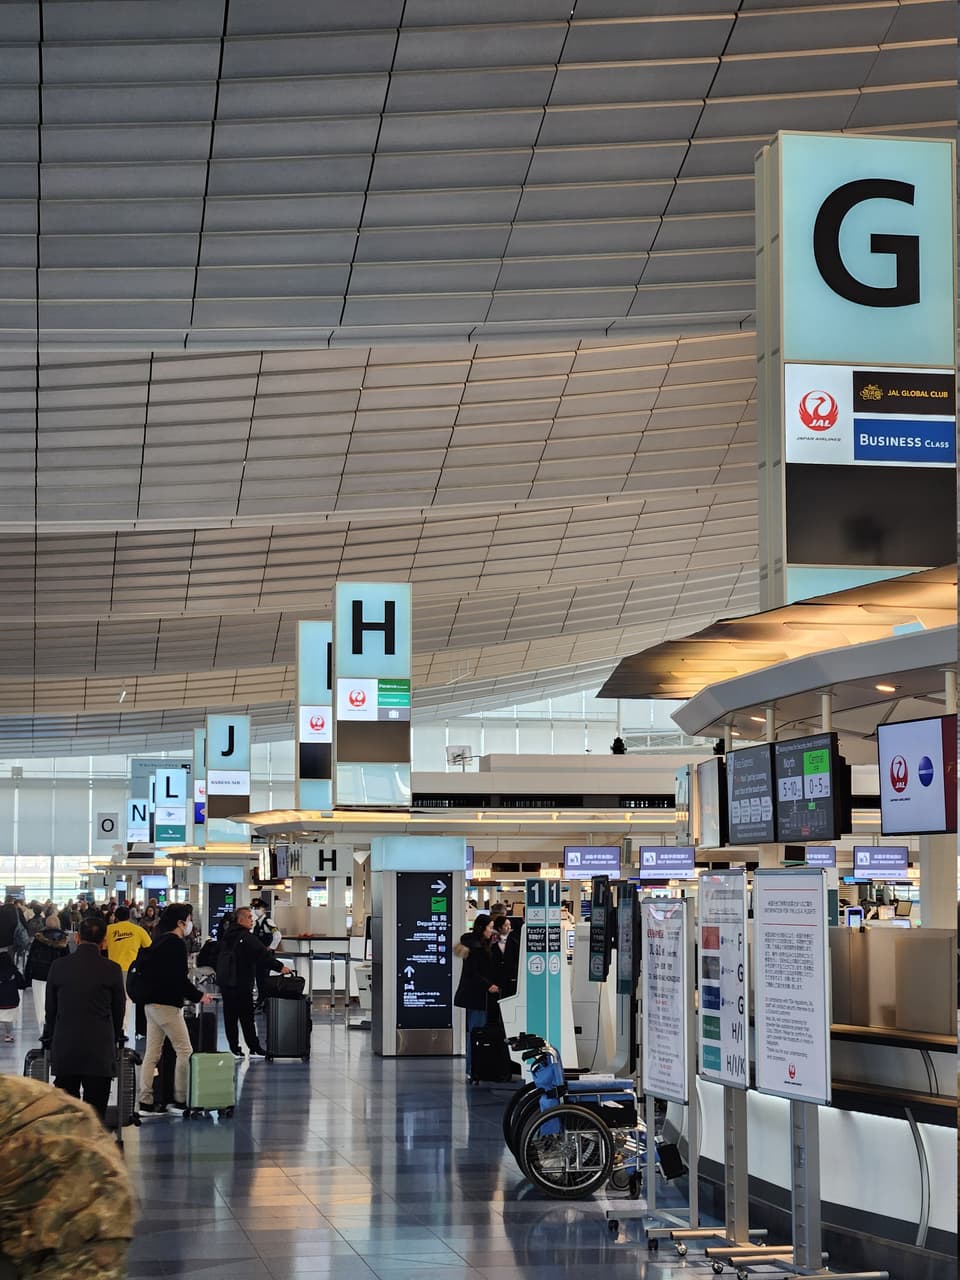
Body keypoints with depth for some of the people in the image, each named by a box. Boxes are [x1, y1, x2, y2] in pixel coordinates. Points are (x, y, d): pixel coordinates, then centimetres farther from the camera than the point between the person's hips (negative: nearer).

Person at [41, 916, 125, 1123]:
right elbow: (119, 1009, 6)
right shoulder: (111, 970, -4)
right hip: (100, 1050, -2)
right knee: (95, 1108, 1)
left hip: (64, 1048, 2)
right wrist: (114, 1038, 23)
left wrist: (50, 1038, 22)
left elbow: (50, 1008, 9)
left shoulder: (58, 966, 1)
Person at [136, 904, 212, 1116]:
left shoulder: (159, 941, 14)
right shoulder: (176, 944, -14)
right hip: (167, 1004, -10)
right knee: (184, 1051, -2)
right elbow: (180, 978, -19)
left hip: (151, 1003, 10)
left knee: (152, 1054, 9)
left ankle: (146, 1102, 8)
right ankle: (180, 1101, -1)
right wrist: (198, 996, -5)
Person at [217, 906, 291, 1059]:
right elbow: (262, 955, -18)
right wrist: (279, 967, -13)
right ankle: (254, 1048, 0)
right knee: (247, 1017, -3)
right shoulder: (246, 937, -14)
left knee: (230, 1016, 7)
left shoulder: (227, 935, 13)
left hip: (224, 981, 8)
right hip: (241, 983, -8)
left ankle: (234, 1049, 8)